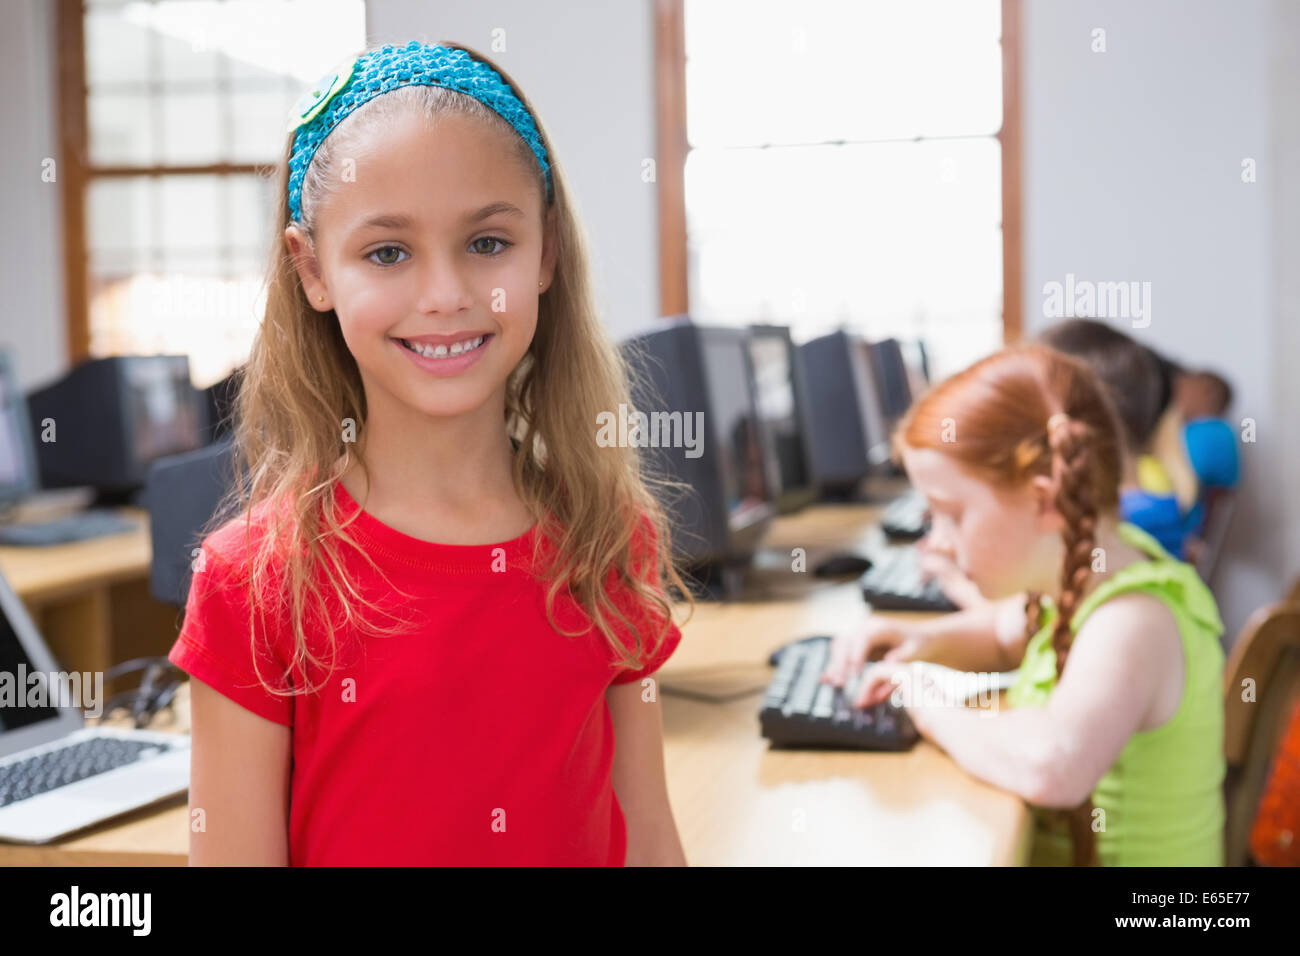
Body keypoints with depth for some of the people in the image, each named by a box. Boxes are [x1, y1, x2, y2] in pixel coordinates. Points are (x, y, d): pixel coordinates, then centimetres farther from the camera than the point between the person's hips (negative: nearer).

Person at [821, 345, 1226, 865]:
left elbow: (1051, 764, -42)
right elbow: (1007, 634, 21)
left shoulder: (1133, 623, -25)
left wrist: (935, 712, -25)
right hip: (1042, 847, 8)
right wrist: (924, 639, 2)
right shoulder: (1083, 575, 1)